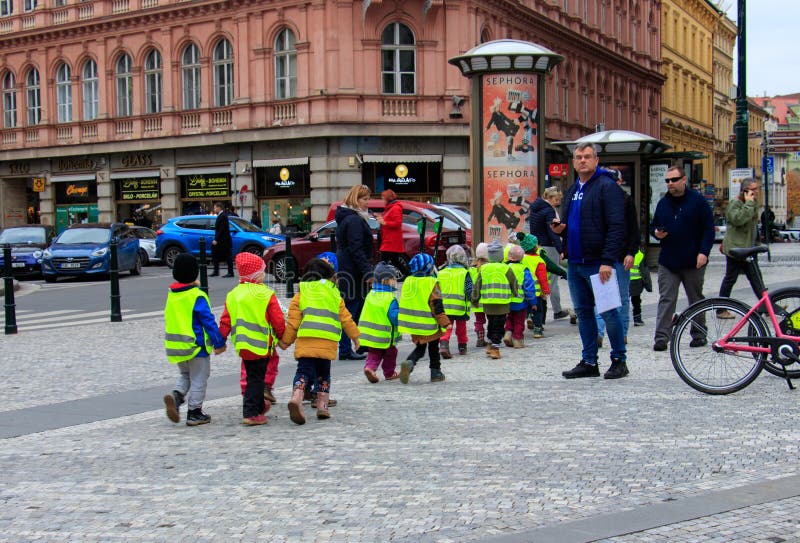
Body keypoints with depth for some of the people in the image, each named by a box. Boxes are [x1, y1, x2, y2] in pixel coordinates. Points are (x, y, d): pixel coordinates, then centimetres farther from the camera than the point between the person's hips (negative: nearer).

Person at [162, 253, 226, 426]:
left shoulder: (171, 295, 4)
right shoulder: (197, 297, -16)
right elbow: (209, 322, -15)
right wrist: (219, 343, -9)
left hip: (175, 346, 6)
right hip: (196, 346, -6)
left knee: (186, 375, 22)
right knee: (198, 380, 6)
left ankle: (175, 395, -5)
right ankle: (195, 413, 9)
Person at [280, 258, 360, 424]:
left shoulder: (300, 294, 12)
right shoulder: (334, 293, 15)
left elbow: (293, 321, 6)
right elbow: (345, 317, 15)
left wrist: (285, 340, 12)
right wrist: (354, 335, 24)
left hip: (305, 340, 0)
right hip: (327, 342, 0)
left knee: (304, 370, -2)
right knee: (323, 373, 15)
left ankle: (296, 398, -26)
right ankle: (322, 406, 11)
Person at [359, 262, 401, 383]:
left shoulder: (370, 295, 4)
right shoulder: (390, 299, -19)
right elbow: (395, 317, -21)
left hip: (370, 332, 5)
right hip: (385, 335, -5)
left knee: (374, 354, 11)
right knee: (390, 353, 16)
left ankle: (369, 367, -14)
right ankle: (389, 373, 28)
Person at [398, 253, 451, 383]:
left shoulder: (408, 281, 4)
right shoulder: (431, 283, -15)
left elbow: (405, 302, 13)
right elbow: (437, 305, -17)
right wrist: (444, 322, -9)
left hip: (413, 323, 5)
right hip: (429, 324, -5)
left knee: (419, 348, 15)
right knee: (433, 348, 14)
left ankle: (409, 363, -11)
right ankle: (435, 373, 19)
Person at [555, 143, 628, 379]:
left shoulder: (607, 186, -9)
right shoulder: (572, 190, 18)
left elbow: (616, 226, -16)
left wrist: (608, 260, -22)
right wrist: (559, 228, 5)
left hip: (598, 263, -8)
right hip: (575, 263, 8)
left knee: (608, 312, -2)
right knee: (583, 312, 11)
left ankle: (619, 361, 10)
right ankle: (589, 362, 19)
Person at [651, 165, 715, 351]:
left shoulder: (698, 201, -3)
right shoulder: (663, 203, 10)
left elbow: (709, 228, -5)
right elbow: (654, 225, 20)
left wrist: (703, 252, -14)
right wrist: (656, 233, -4)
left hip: (693, 262, -3)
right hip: (668, 262, 3)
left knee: (696, 299, 10)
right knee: (666, 300, -3)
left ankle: (698, 335, 22)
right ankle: (661, 337, -6)